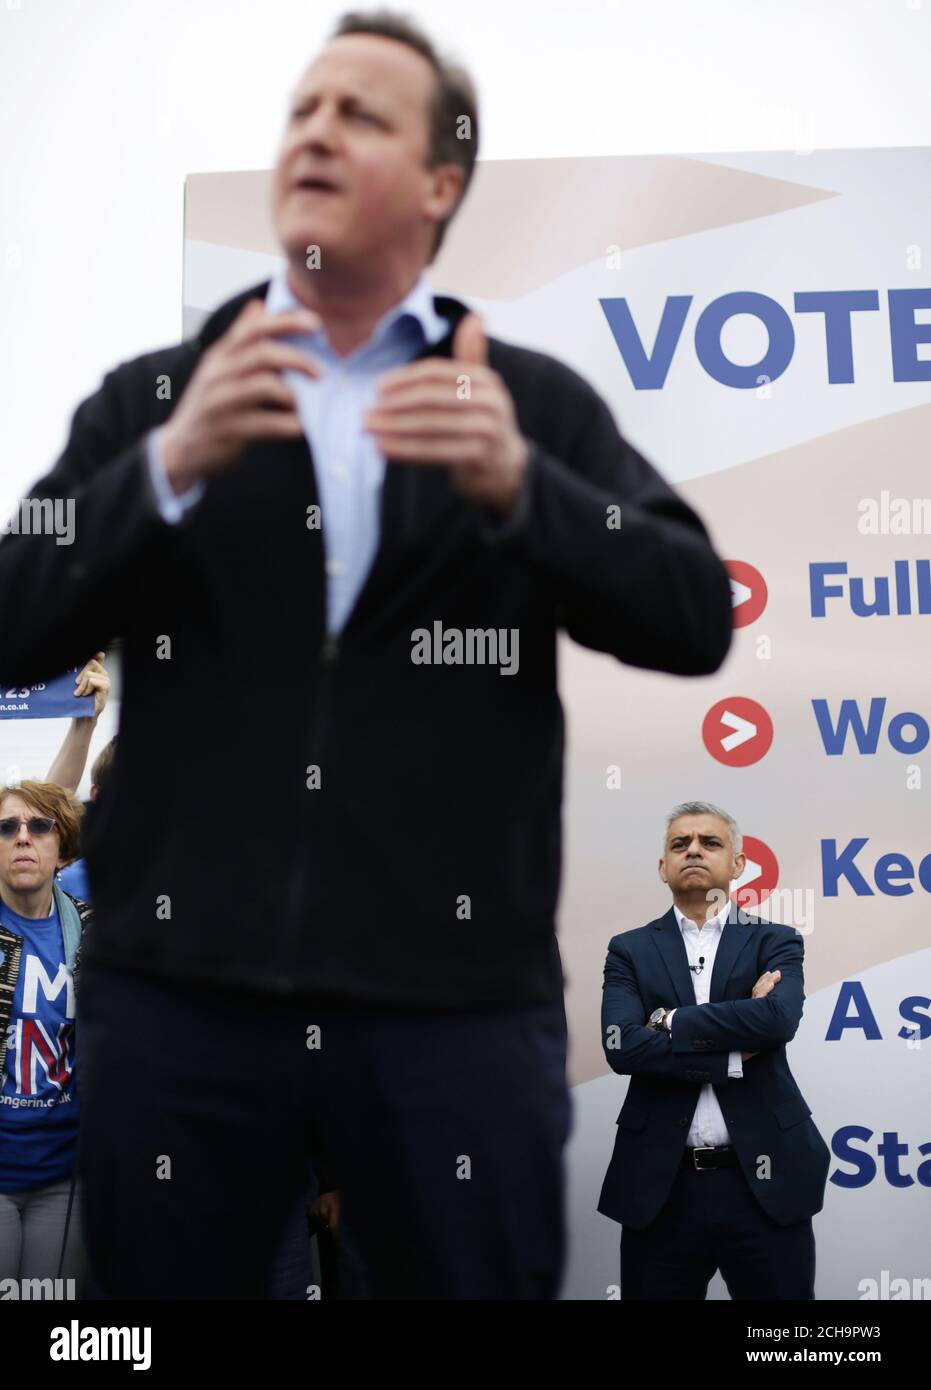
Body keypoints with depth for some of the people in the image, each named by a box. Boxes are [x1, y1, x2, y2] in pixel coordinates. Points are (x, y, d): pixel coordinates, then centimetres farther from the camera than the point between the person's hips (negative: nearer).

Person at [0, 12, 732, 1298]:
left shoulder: (538, 405, 6)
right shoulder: (151, 398, 8)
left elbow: (697, 622, -4)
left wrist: (518, 486, -20)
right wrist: (172, 465, -17)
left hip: (459, 992, 0)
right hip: (180, 983, 1)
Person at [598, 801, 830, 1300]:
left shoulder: (776, 942, 5)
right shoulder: (630, 950, 6)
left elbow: (778, 1019, -16)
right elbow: (622, 1046, -11)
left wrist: (671, 1021, -10)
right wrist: (734, 1055, -13)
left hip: (764, 1181, 0)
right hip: (660, 1184, 1)